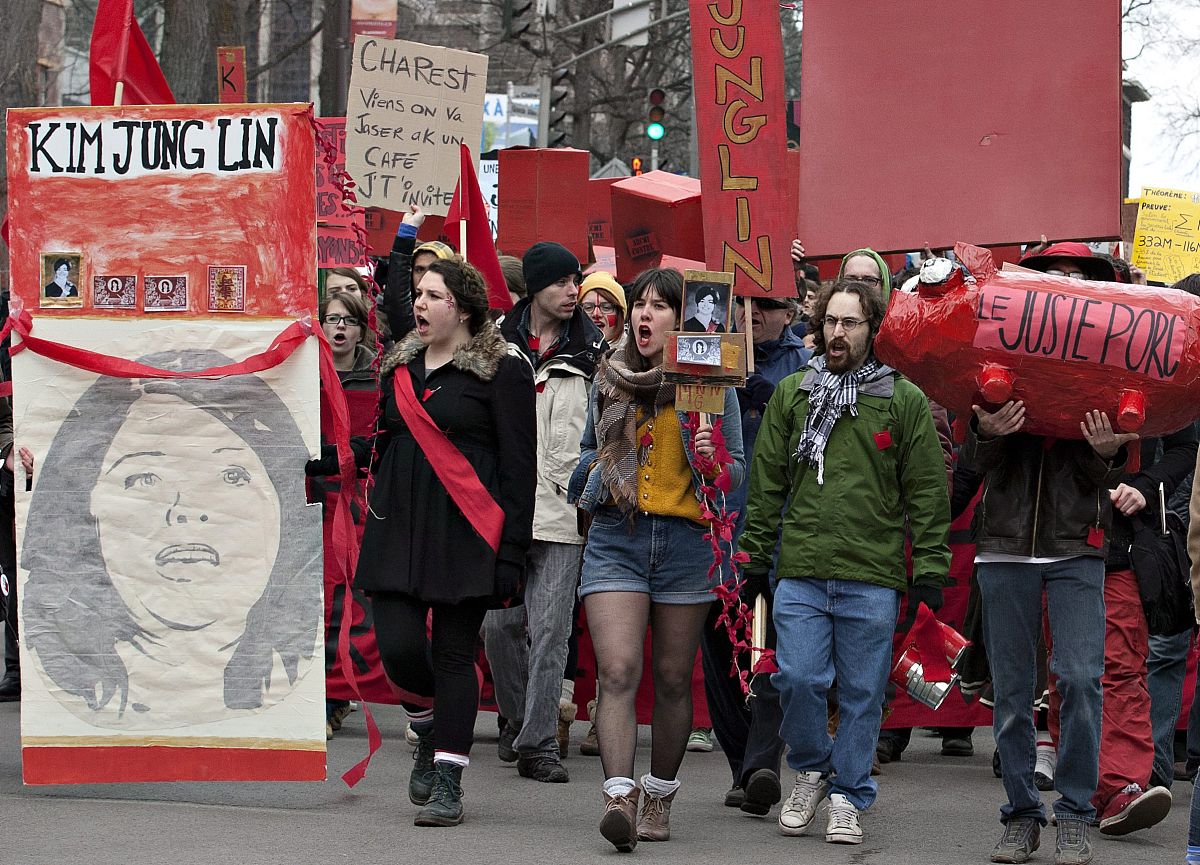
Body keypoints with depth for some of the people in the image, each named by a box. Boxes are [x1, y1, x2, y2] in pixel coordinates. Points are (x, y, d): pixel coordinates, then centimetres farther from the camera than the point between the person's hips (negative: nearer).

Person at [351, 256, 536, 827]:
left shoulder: (500, 372, -3)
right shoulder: (399, 367, 15)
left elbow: (518, 468, -6)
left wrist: (511, 553, -11)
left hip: (466, 535, -5)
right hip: (399, 526, 5)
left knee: (454, 654, -2)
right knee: (397, 647, -6)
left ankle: (447, 783, 5)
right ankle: (429, 731, 25)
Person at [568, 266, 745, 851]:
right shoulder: (609, 380, 9)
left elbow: (737, 471, 2)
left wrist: (710, 460, -18)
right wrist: (591, 484, 4)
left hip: (685, 540, -1)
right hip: (615, 539, 1)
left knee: (672, 679, 8)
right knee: (617, 672, -14)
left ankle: (660, 799, 22)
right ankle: (619, 798, -23)